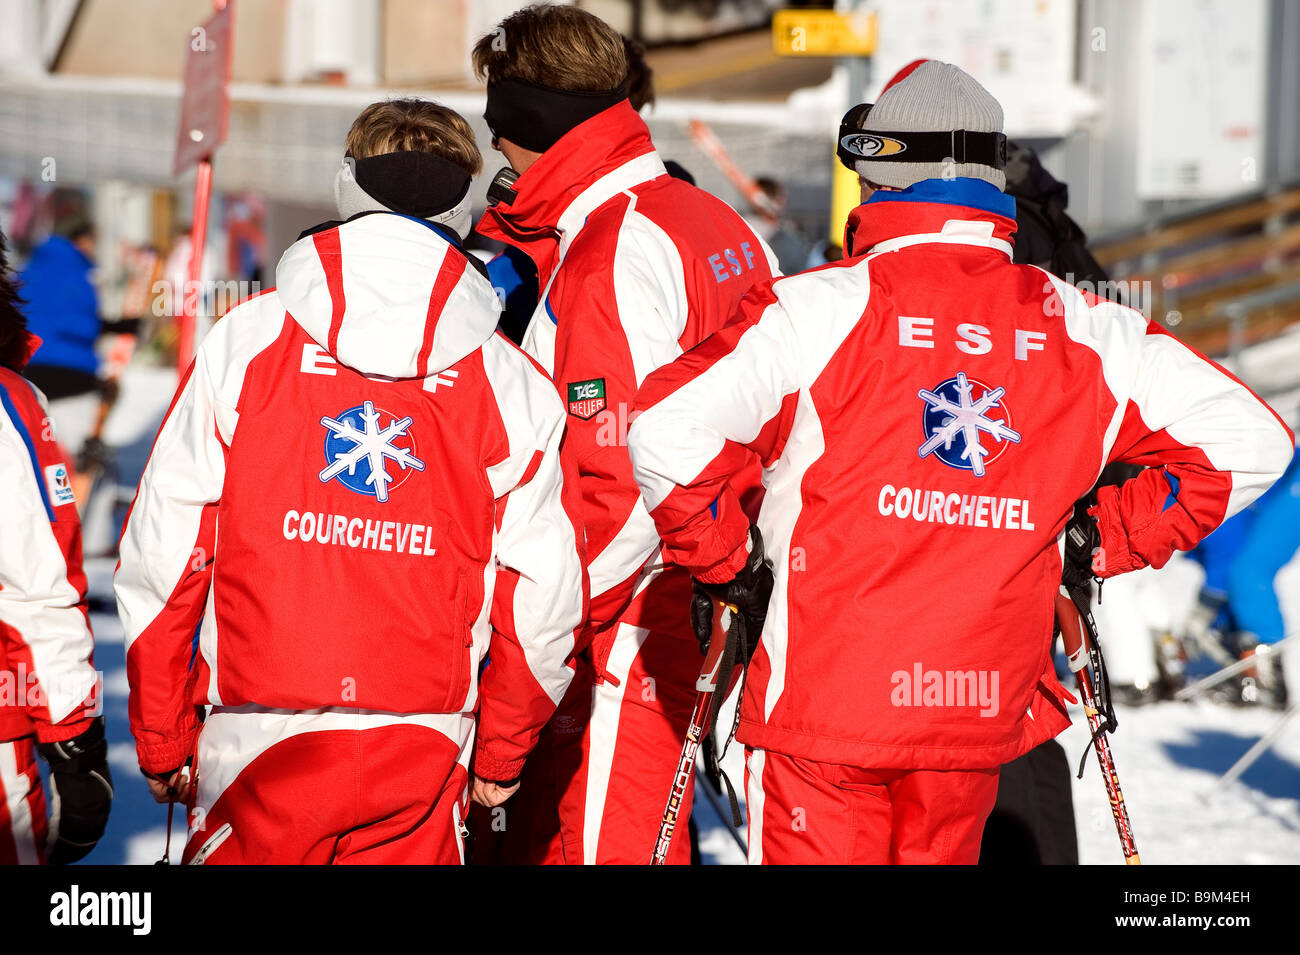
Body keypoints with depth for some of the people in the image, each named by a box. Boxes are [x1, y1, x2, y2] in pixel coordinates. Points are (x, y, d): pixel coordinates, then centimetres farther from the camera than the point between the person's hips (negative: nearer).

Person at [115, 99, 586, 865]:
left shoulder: (246, 342, 1)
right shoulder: (506, 380, 2)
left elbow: (163, 553, 0)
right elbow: (542, 596, 3)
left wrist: (162, 741, 10)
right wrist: (501, 755, 19)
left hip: (261, 744, -1)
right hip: (422, 750, 1)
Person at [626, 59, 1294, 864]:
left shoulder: (822, 311, -10)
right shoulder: (1084, 331, 1)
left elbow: (666, 428, -20)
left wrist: (728, 562, -5)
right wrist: (1110, 543, 8)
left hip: (826, 700, -4)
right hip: (983, 712, 4)